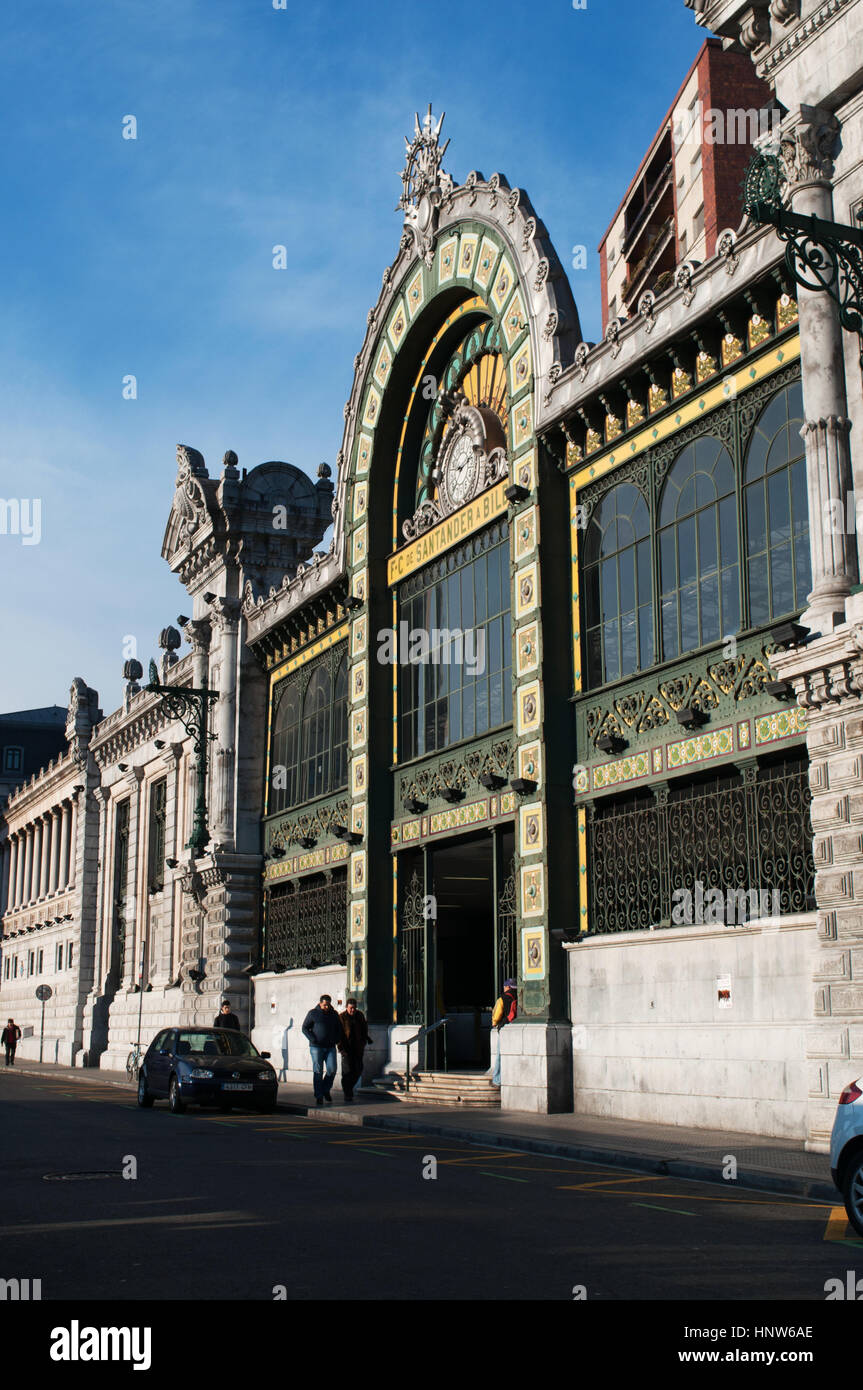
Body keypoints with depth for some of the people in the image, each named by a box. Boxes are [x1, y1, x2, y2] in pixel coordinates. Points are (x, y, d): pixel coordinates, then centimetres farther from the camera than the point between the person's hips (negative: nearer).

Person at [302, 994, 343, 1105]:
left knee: (332, 1069, -7)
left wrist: (338, 1040, 4)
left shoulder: (334, 1014, 10)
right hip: (316, 1047, -3)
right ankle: (319, 1096, 3)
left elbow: (339, 1029, 21)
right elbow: (305, 1028, -1)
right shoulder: (313, 1013, -1)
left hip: (330, 1047, 3)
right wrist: (312, 1039, -13)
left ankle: (326, 1090, 16)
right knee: (318, 1071, -3)